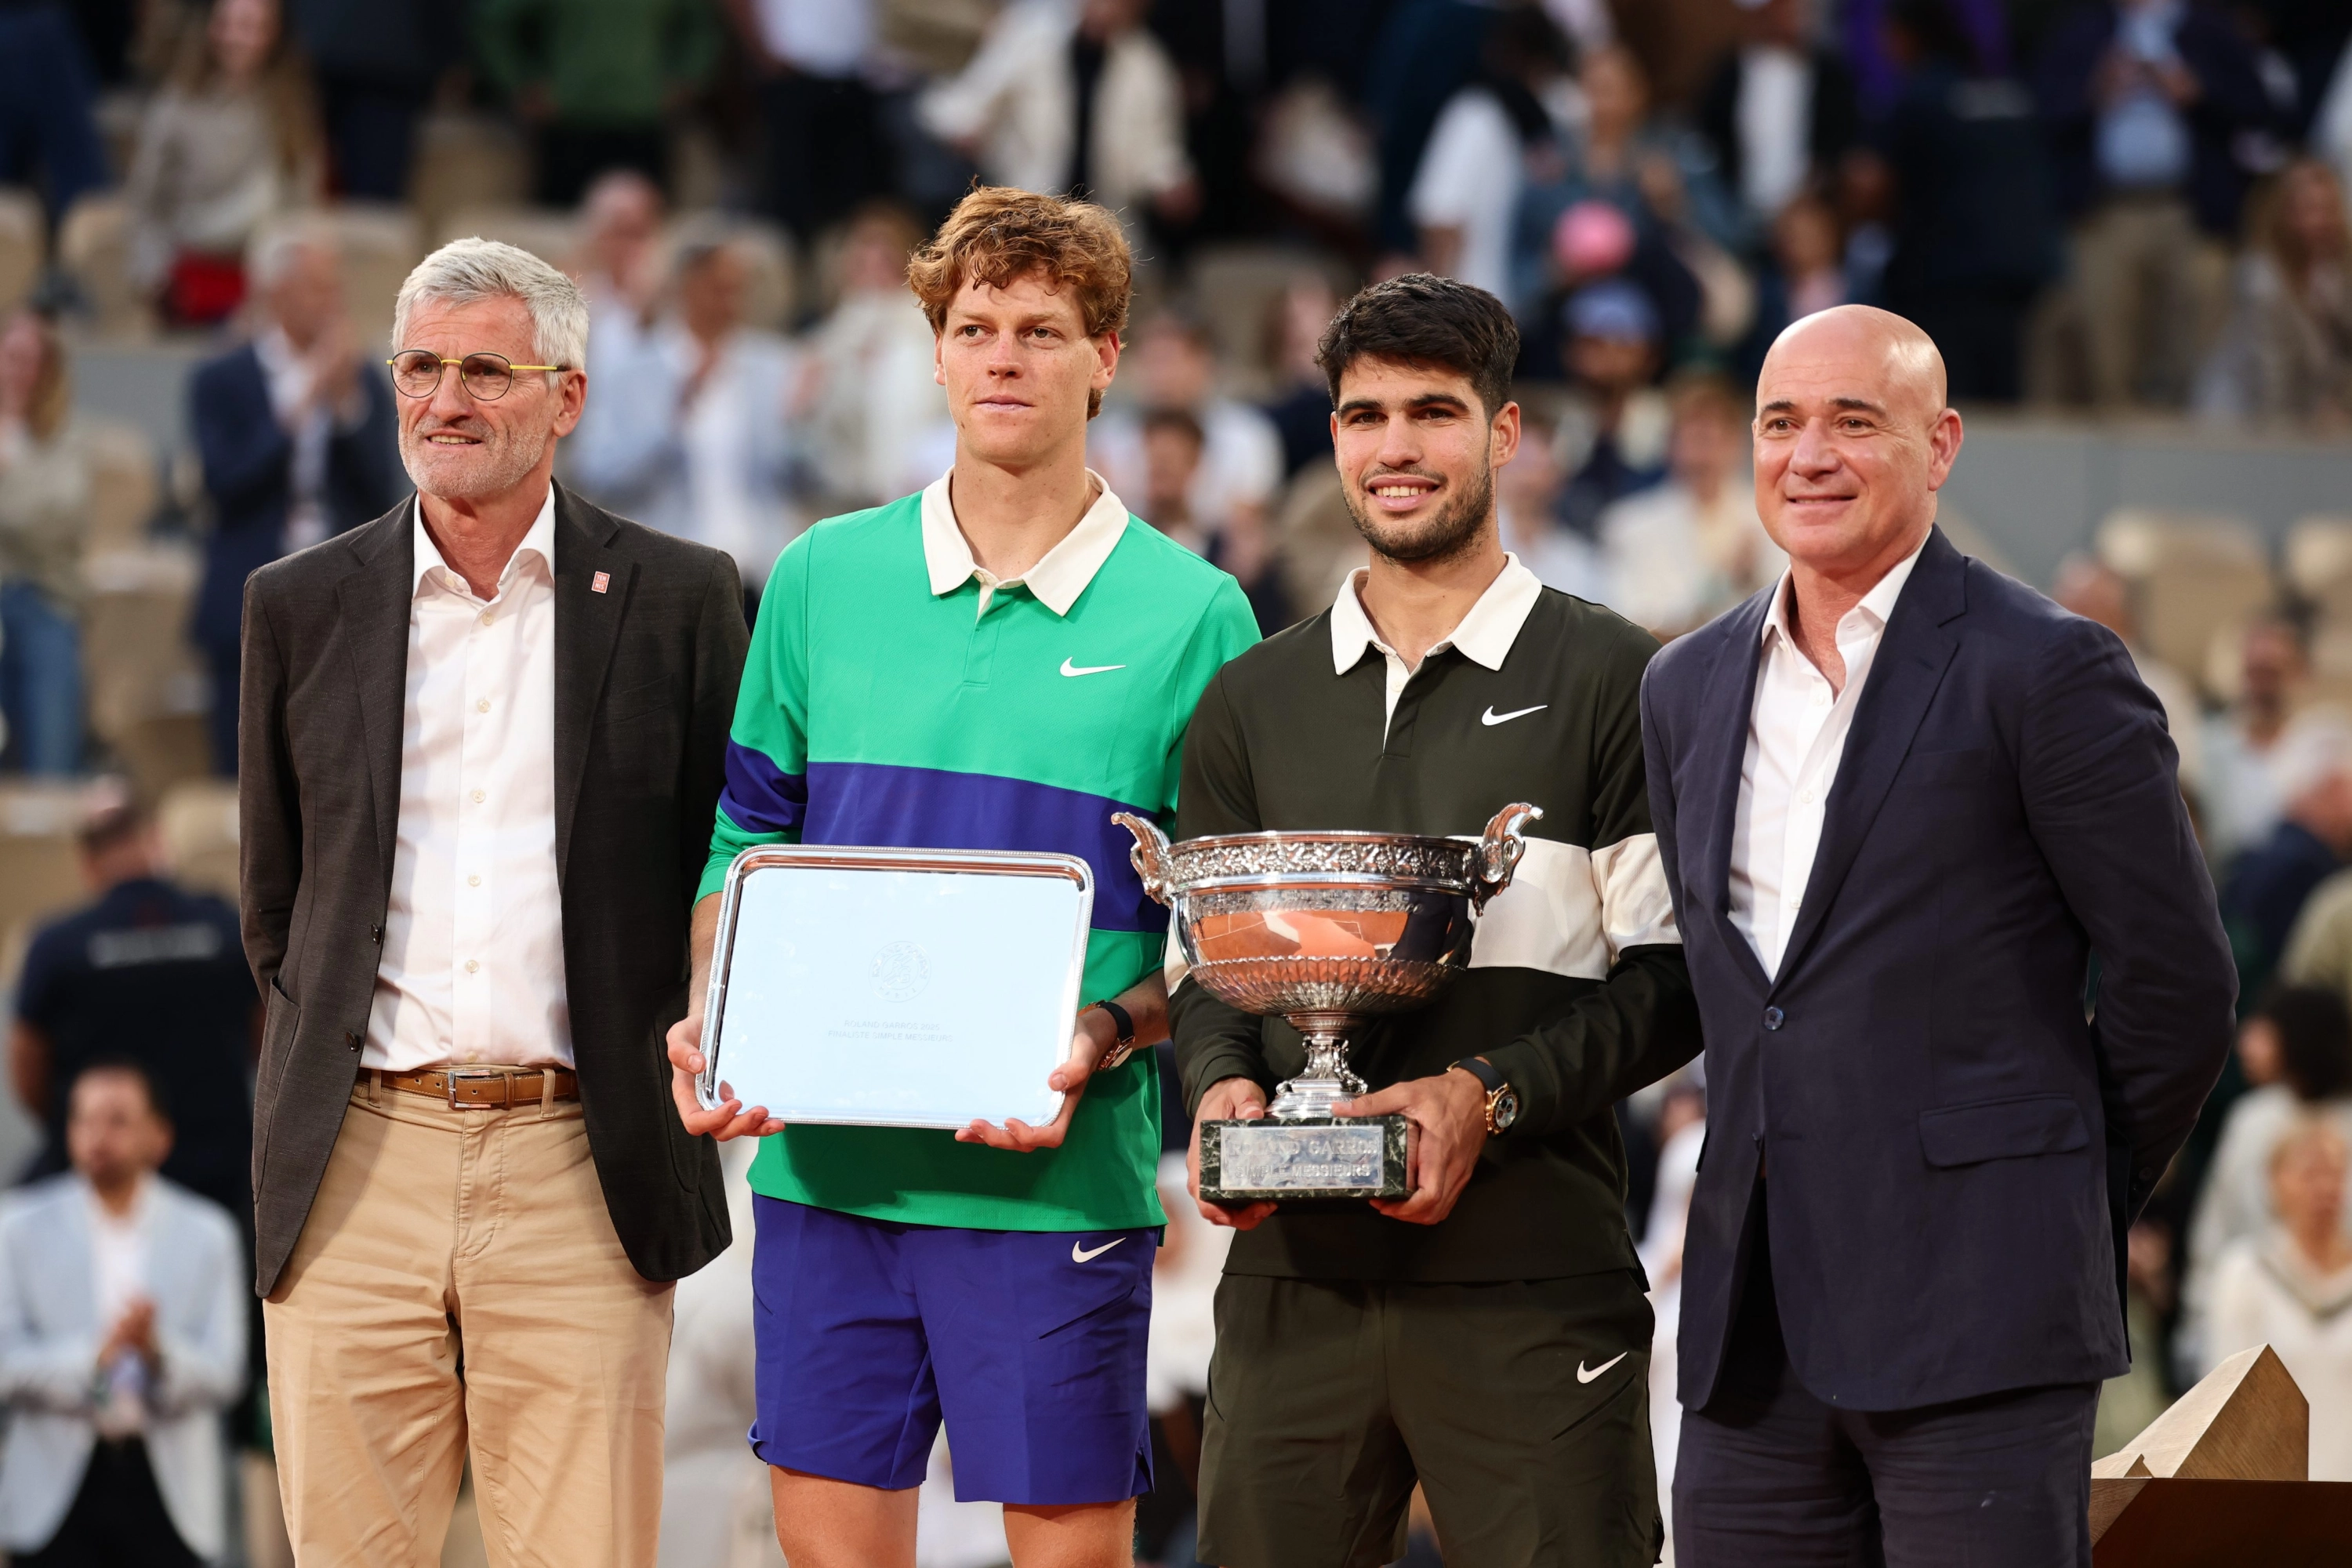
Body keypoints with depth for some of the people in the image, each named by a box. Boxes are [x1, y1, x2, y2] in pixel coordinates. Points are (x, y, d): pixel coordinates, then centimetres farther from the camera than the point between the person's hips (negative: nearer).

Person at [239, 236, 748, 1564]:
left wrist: (676, 1061, 4)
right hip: (358, 1165, 2)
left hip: (578, 1168, -2)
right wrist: (329, 1064, 11)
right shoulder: (304, 606, 11)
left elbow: (734, 866, 10)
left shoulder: (676, 598, 5)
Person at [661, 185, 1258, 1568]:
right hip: (828, 1158, 3)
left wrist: (1102, 1041, -16)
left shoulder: (1190, 614, 1)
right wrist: (713, 1024, -3)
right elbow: (748, 839, 14)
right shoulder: (824, 579, 9)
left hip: (1061, 1175, -3)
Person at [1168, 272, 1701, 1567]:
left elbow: (1672, 977, -2)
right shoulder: (1252, 703, 15)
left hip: (1530, 1280, -3)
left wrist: (1490, 1096, -15)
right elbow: (1203, 962, 18)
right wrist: (1221, 1082, -4)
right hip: (1294, 1278, 3)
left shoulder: (1609, 681, 3)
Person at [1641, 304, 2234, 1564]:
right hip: (1753, 1330, 6)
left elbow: (2178, 978, -3)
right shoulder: (1688, 688, 15)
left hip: (1978, 1318, -6)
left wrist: (2063, 1209, 5)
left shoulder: (2047, 672, -5)